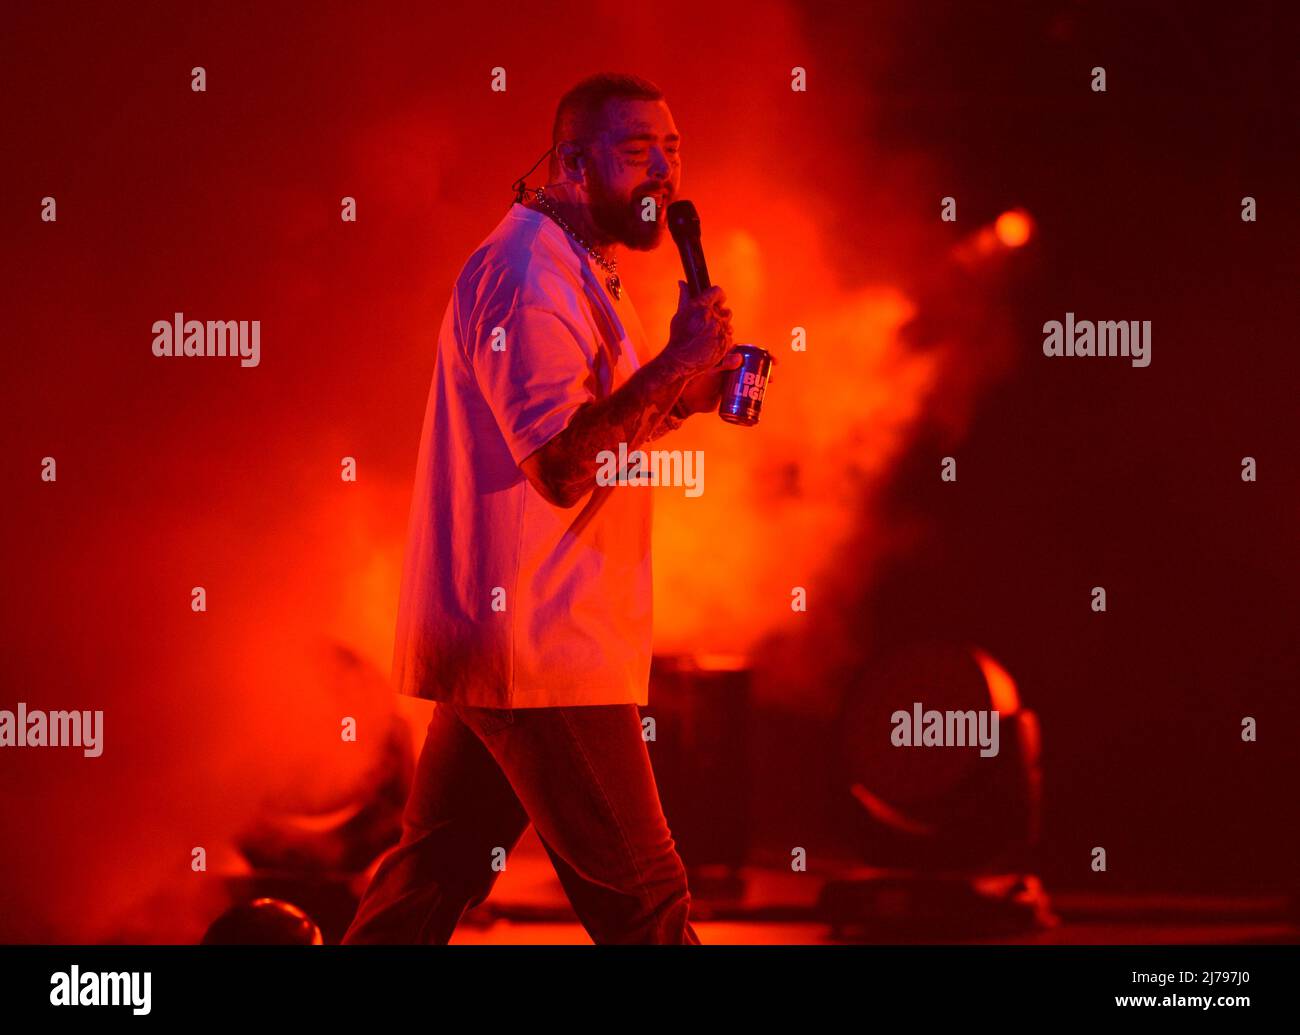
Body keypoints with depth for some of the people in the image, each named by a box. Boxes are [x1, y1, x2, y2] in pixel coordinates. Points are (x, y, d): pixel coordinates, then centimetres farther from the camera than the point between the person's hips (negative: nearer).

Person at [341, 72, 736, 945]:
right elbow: (562, 466, -23)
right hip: (540, 645, -11)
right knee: (642, 904, -5)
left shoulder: (572, 268, 19)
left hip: (489, 638, 11)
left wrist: (686, 395, 9)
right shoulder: (528, 273, -15)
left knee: (435, 871, 14)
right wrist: (672, 365, -21)